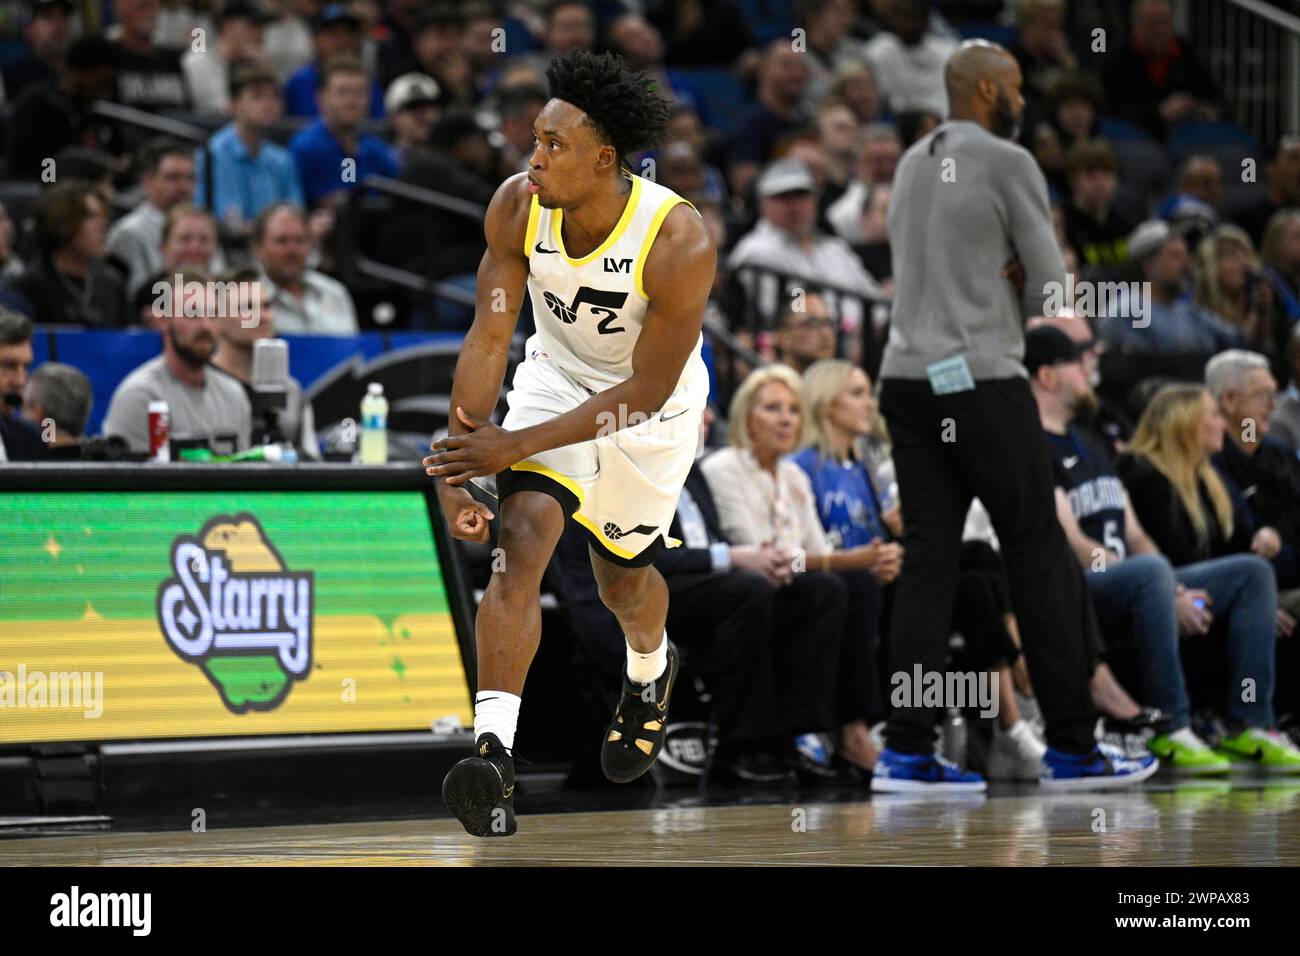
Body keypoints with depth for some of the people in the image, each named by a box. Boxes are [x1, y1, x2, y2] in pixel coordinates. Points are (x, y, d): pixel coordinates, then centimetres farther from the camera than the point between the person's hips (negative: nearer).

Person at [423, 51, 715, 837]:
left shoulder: (680, 243, -35)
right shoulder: (518, 206, -23)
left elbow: (646, 392, -29)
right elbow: (490, 337, -19)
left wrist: (515, 447, -31)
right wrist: (457, 466, -28)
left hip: (653, 405, -2)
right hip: (557, 374, 2)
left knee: (623, 576, 16)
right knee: (524, 537, -21)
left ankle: (651, 671, 55)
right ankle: (494, 755, -29)